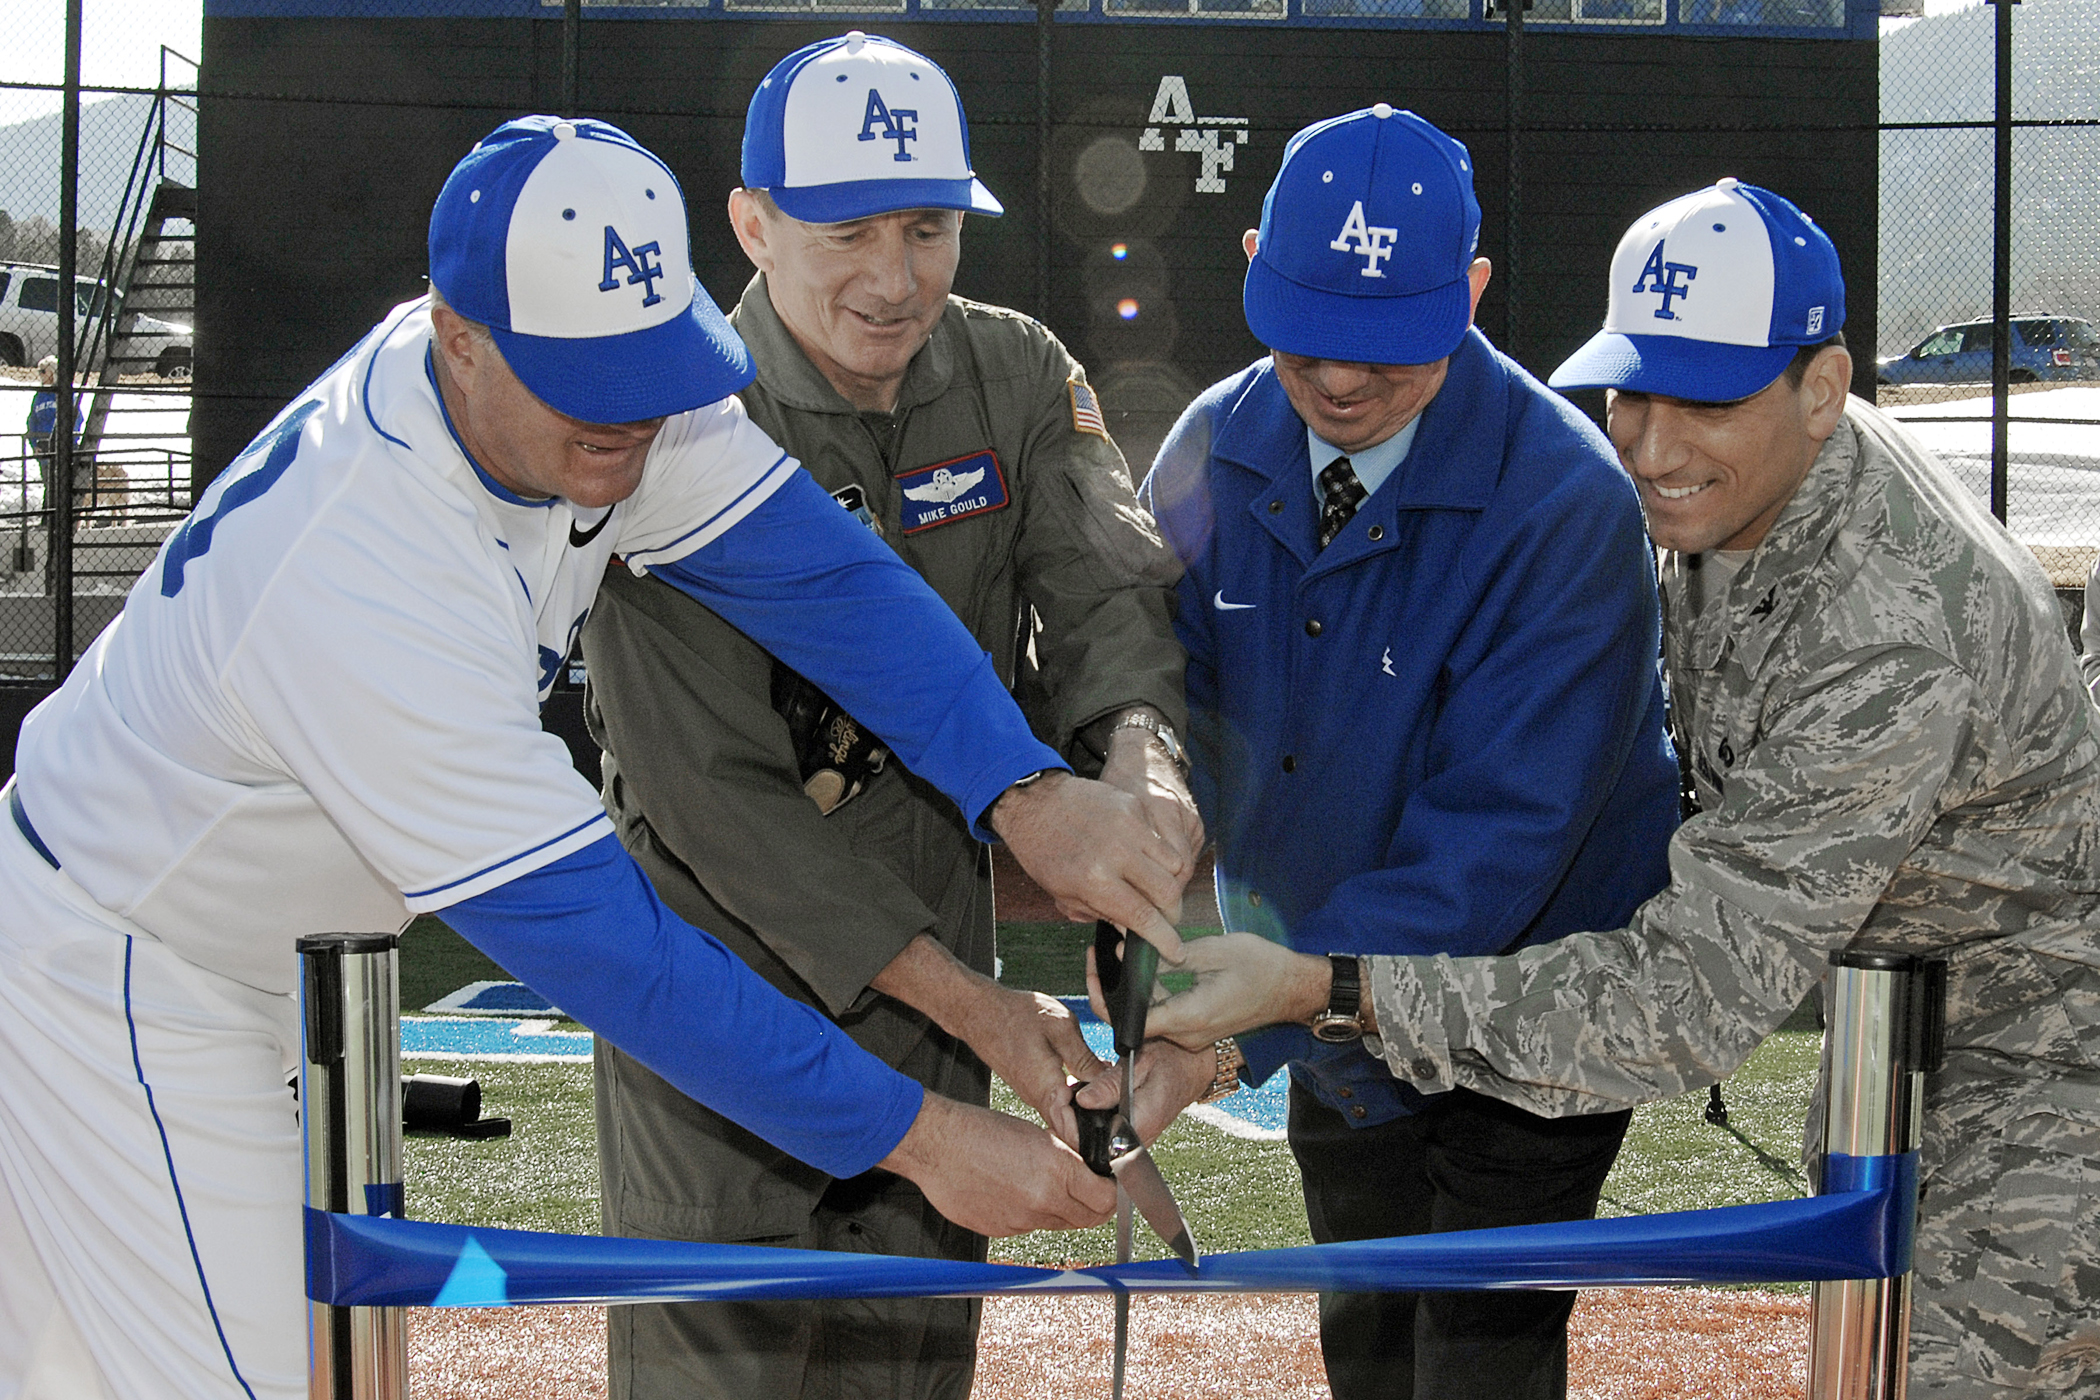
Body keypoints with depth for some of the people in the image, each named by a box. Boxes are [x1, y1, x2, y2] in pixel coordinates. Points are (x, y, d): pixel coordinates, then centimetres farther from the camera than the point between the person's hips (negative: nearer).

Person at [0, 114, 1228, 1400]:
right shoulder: (366, 581, -39)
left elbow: (815, 571, -18)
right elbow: (592, 934, -36)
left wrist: (1027, 790, -35)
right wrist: (918, 1136, -34)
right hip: (114, 983, -8)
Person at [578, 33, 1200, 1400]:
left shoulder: (1017, 377, -2)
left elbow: (1104, 583, -14)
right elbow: (712, 786, -21)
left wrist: (1140, 749, -39)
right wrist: (973, 1001, -24)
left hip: (938, 954, 5)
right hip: (726, 963, -4)